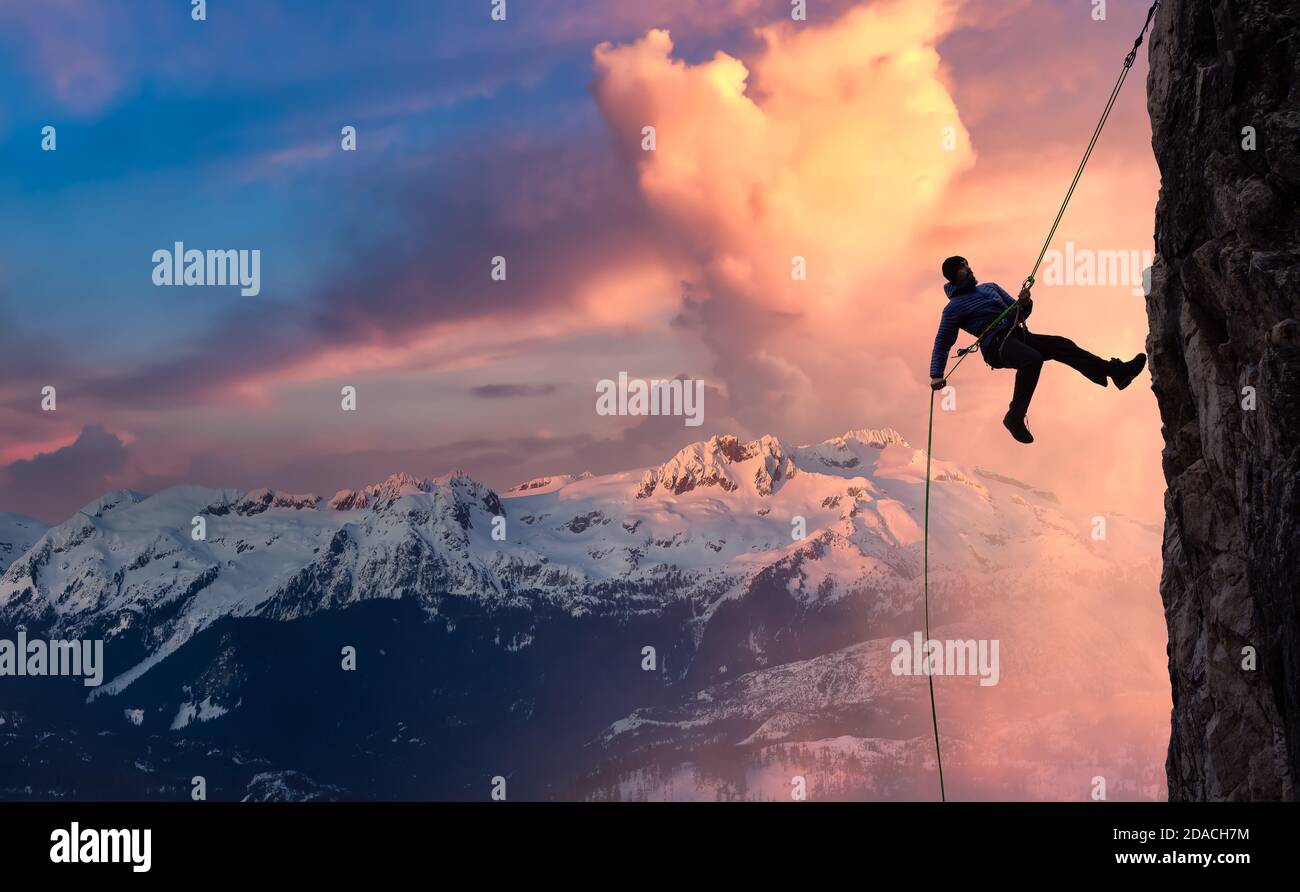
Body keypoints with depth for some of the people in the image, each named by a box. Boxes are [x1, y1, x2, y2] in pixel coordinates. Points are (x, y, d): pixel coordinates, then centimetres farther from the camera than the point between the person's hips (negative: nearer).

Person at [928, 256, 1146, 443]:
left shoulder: (990, 287, 26)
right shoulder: (954, 307, 5)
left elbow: (1019, 315, 25)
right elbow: (942, 343, 5)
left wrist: (1024, 303, 1)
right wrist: (936, 375, -6)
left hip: (1018, 335, 7)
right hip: (995, 344, -7)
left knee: (1063, 345, -12)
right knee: (1033, 359, -36)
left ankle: (1115, 370, -20)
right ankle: (1015, 417, -32)